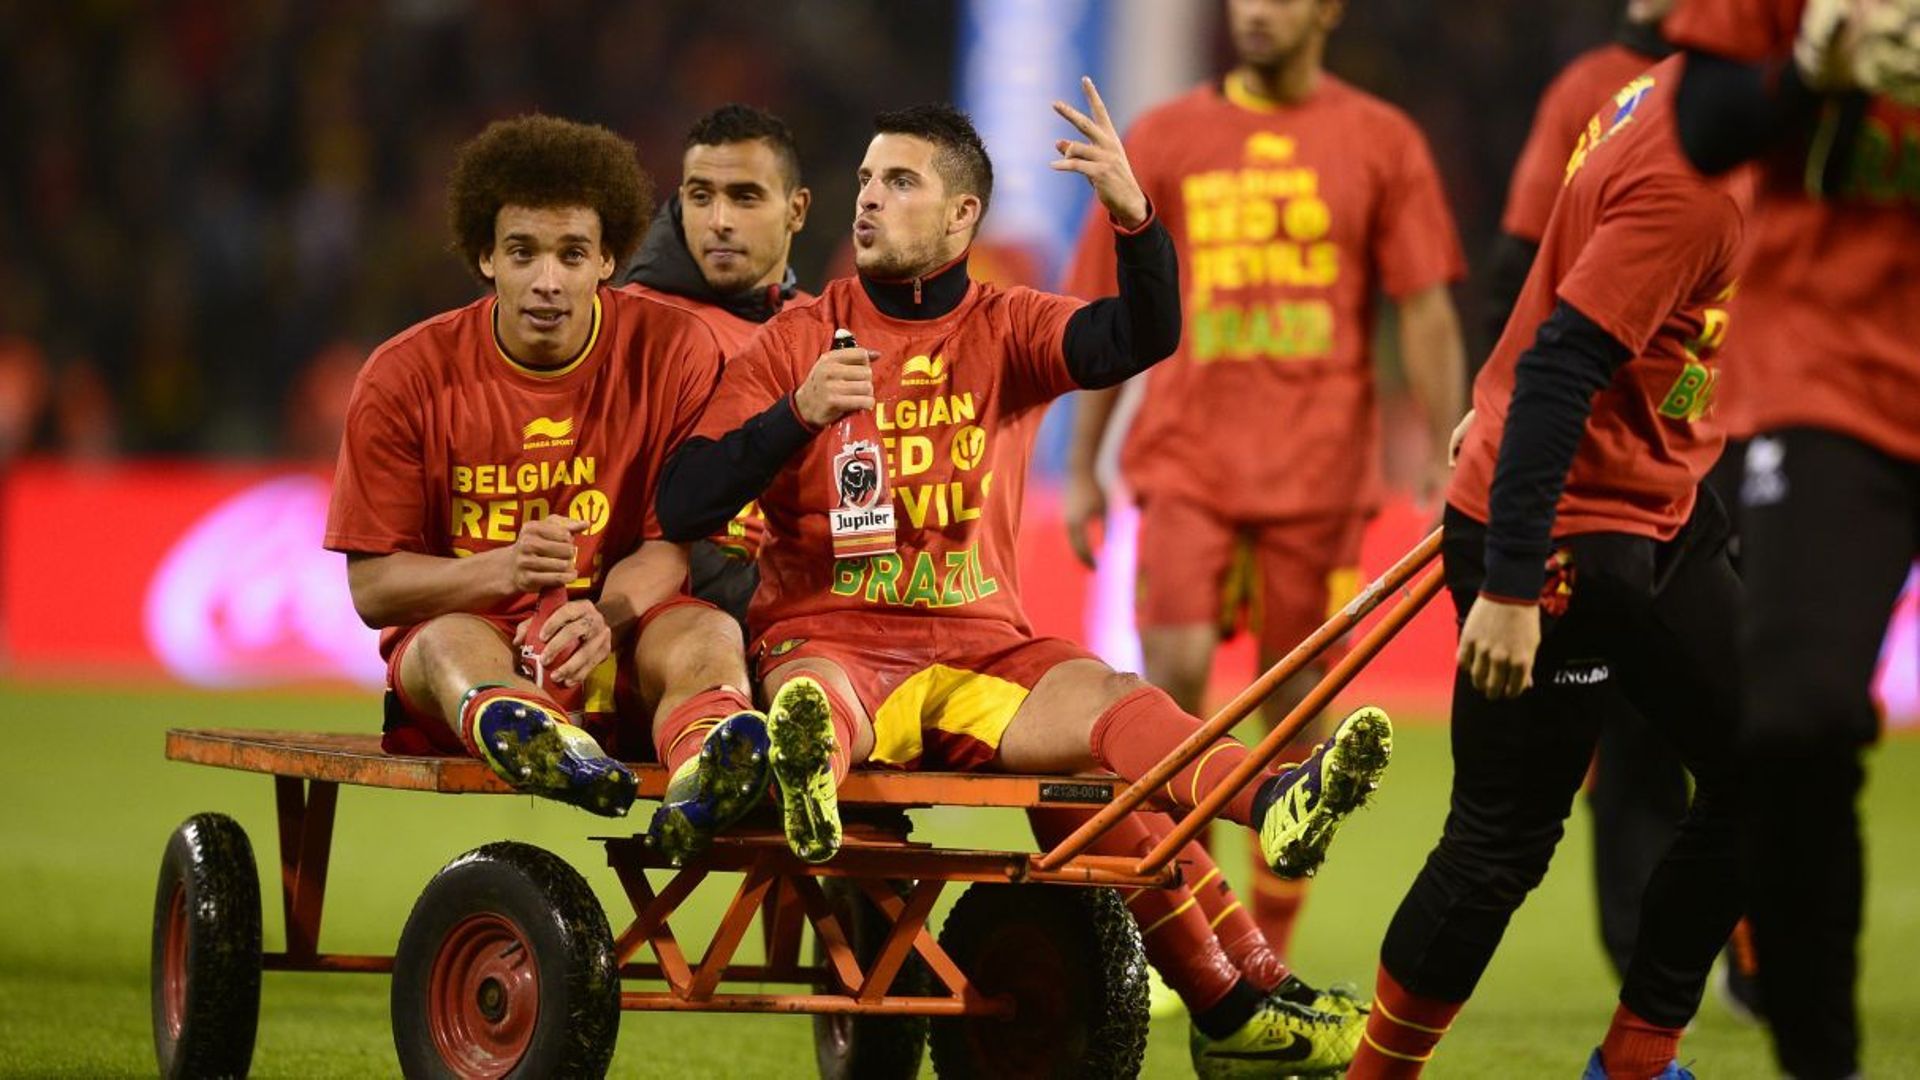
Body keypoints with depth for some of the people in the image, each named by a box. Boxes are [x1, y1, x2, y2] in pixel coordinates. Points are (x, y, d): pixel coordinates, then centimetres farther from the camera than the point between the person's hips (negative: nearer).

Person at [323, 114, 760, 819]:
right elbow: (371, 587, -4)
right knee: (454, 643, -36)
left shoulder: (674, 352, -1)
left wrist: (603, 616, -29)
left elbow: (678, 542, -5)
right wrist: (503, 570, -24)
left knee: (710, 635, -30)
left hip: (617, 653, 1)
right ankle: (521, 733, -74)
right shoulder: (406, 378, -3)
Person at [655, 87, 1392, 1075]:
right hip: (831, 639, -2)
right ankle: (806, 773, -75)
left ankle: (1273, 804, -56)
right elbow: (683, 506, -2)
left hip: (978, 650, 2)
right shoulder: (800, 337, 7)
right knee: (814, 700, -38)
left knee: (1101, 697, -28)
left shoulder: (1006, 332, 12)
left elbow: (1142, 337, -9)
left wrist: (1133, 214, -27)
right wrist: (798, 414, -19)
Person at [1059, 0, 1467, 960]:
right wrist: (1080, 468, 9)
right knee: (1176, 671, -16)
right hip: (1187, 458, 0)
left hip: (1320, 473, 0)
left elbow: (1427, 314, 4)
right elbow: (1105, 311, 12)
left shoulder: (1382, 143, 5)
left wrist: (1447, 461, -3)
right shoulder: (1164, 139, 8)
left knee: (1295, 704, 3)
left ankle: (1268, 956, 13)